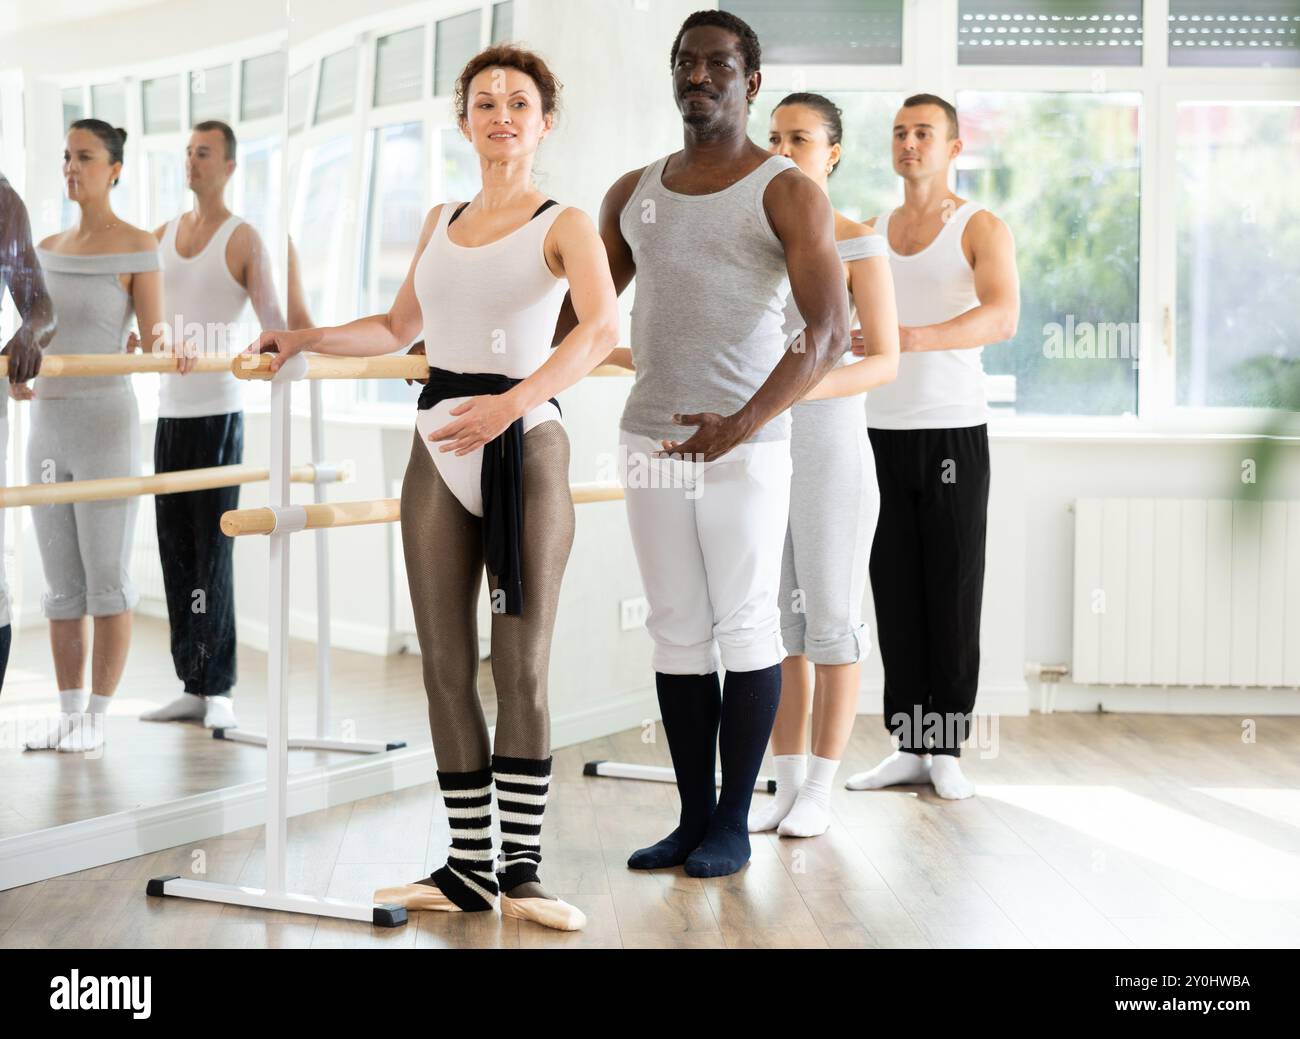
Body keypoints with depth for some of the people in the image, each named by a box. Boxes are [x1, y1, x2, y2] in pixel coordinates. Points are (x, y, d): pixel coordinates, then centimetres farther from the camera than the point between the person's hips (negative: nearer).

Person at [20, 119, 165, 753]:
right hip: (47, 428, 7)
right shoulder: (49, 248, 13)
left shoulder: (137, 247, -5)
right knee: (61, 584, 9)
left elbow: (154, 340, -9)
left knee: (107, 580, -1)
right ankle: (68, 714, 17)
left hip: (107, 424, -6)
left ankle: (96, 718, 8)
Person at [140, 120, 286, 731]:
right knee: (174, 548, 6)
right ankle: (192, 688, 12)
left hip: (217, 410, -6)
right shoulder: (163, 235, 15)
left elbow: (271, 319, -12)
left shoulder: (244, 240, -2)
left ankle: (218, 690, -3)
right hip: (169, 408, 6)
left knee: (212, 552, -7)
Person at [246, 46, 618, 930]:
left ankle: (523, 871, 4)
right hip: (438, 448, 5)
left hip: (525, 444, -5)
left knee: (522, 666, -4)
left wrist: (512, 403, -31)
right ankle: (468, 866, 12)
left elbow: (602, 328, -20)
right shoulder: (442, 221, 17)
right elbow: (398, 327, 30)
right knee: (446, 664, 4)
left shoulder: (563, 224, -1)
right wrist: (304, 341, 20)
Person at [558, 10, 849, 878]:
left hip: (745, 442, -5)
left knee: (746, 628, 1)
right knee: (677, 633, 8)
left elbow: (831, 332, -14)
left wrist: (744, 424, -25)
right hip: (650, 439, 5)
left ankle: (734, 824, 11)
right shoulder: (634, 193, 13)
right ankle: (693, 818, 16)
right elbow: (581, 313, 18)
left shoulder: (786, 192, -3)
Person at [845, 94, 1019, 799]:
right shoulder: (869, 234, 15)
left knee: (952, 592, -1)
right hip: (883, 430, 4)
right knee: (895, 591, 5)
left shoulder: (981, 228, -1)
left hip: (954, 430, -4)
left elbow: (1002, 317, -19)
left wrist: (914, 337, -34)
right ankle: (910, 746, 11)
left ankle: (947, 748, 6)